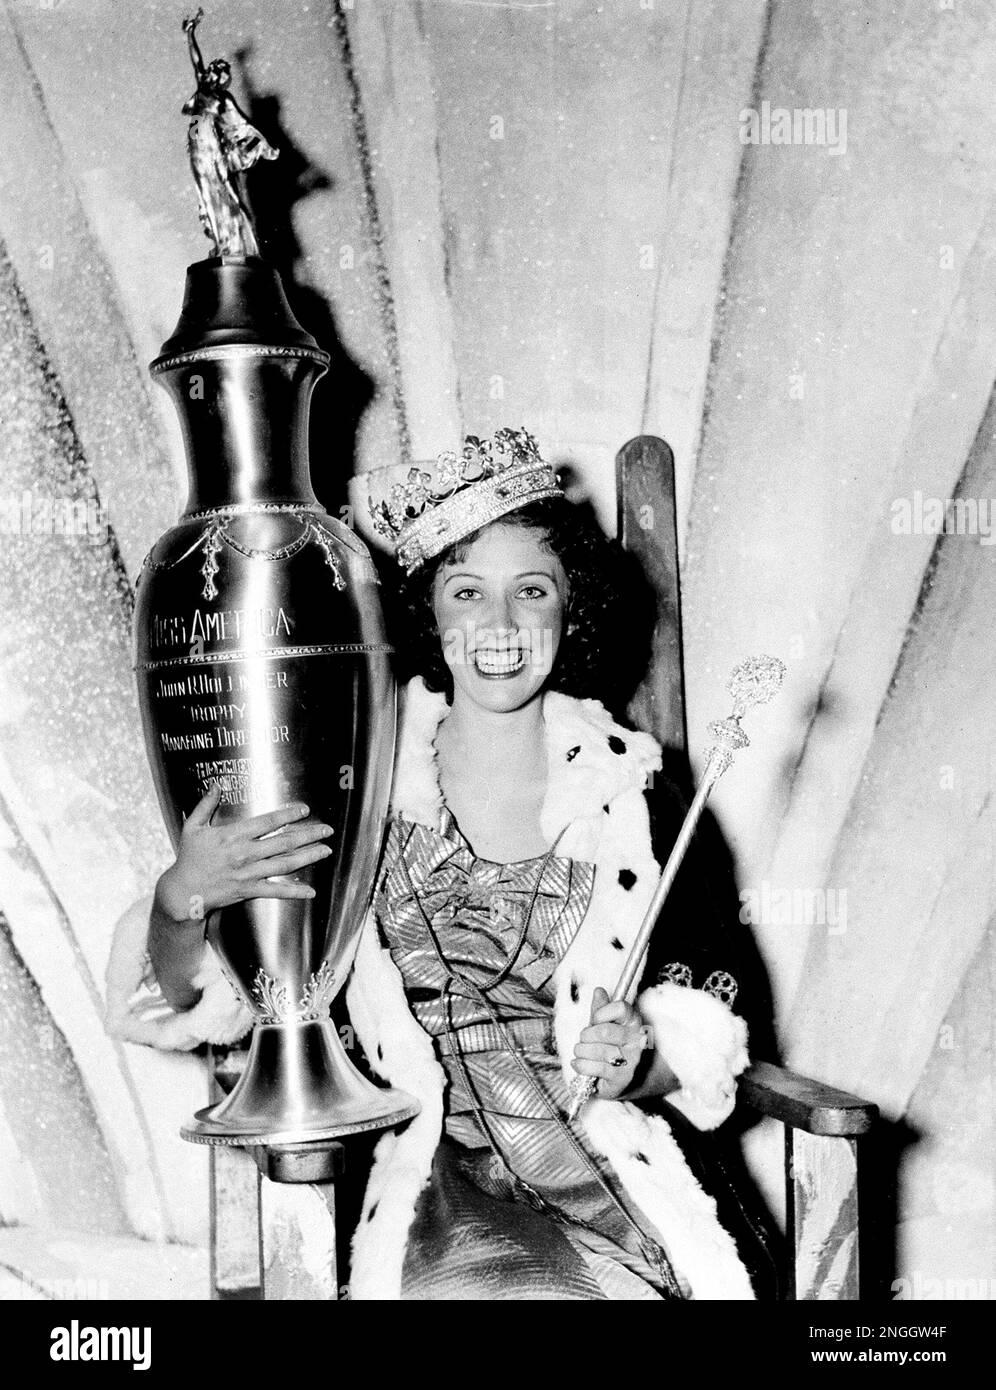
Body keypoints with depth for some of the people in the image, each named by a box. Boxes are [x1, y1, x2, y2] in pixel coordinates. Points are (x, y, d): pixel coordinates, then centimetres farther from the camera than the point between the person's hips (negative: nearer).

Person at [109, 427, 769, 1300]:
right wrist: (181, 899, -18)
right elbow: (199, 1000, 2)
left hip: (606, 1158, 1)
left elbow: (701, 1038, 10)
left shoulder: (631, 789, 4)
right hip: (423, 1157, -1)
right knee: (470, 1284, -30)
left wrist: (637, 1062, -12)